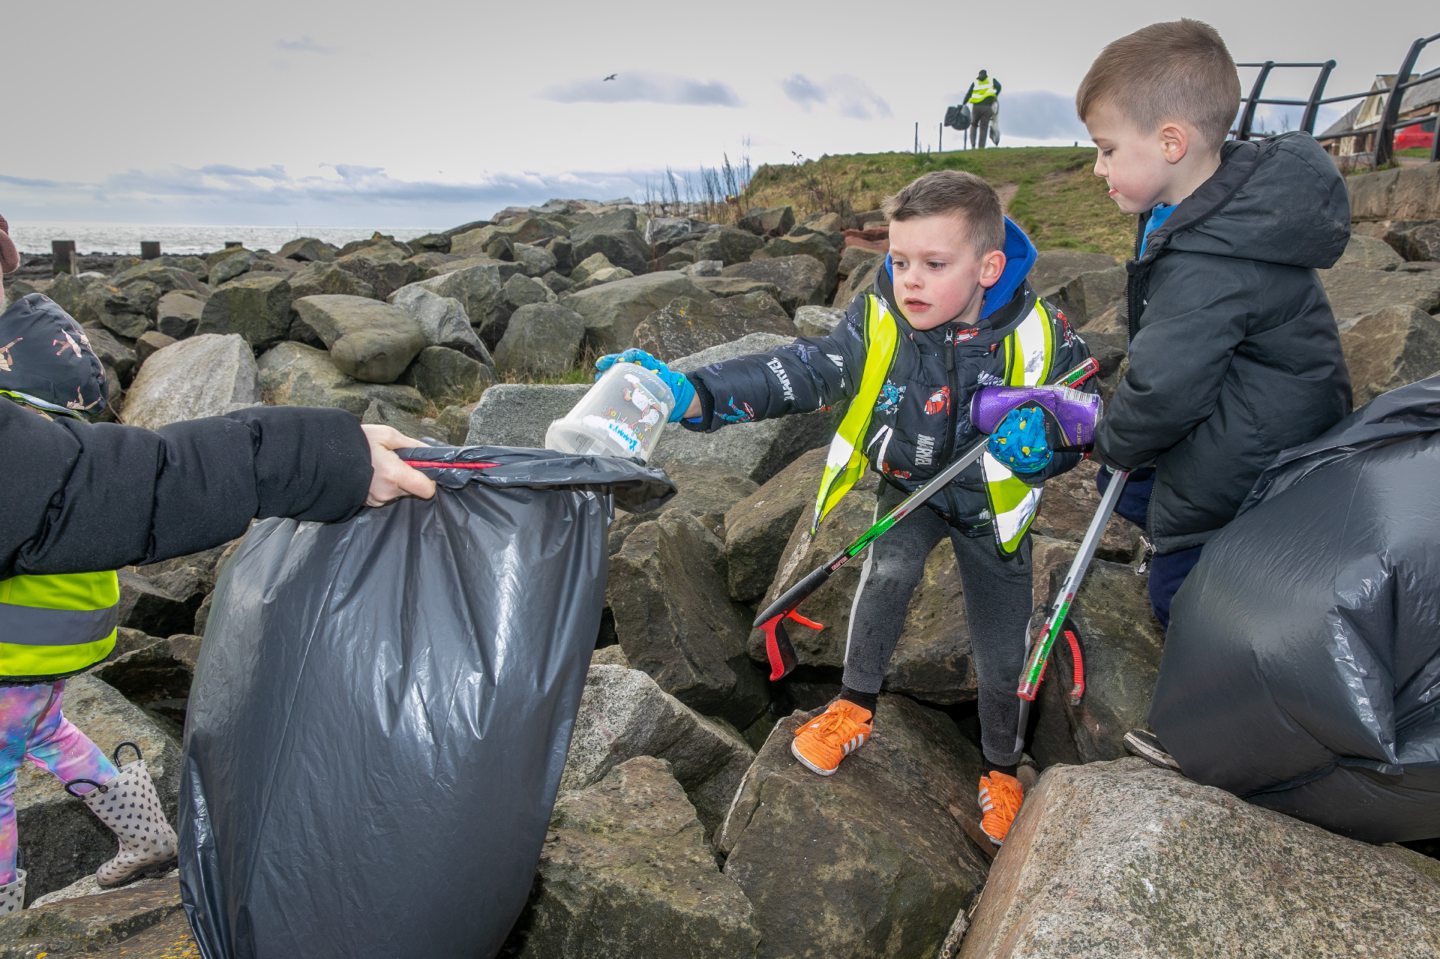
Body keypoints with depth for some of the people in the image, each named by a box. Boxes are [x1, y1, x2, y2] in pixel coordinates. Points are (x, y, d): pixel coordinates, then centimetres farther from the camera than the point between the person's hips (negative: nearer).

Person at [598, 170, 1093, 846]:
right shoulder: (878, 323, -22)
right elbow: (800, 371, -34)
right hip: (910, 486, 0)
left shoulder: (1039, 336, -22)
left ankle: (1002, 769, 36)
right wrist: (694, 395, -50)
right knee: (887, 570, -29)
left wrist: (1043, 446, -32)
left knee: (1001, 651, 6)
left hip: (992, 501, 0)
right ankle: (854, 706, 0)